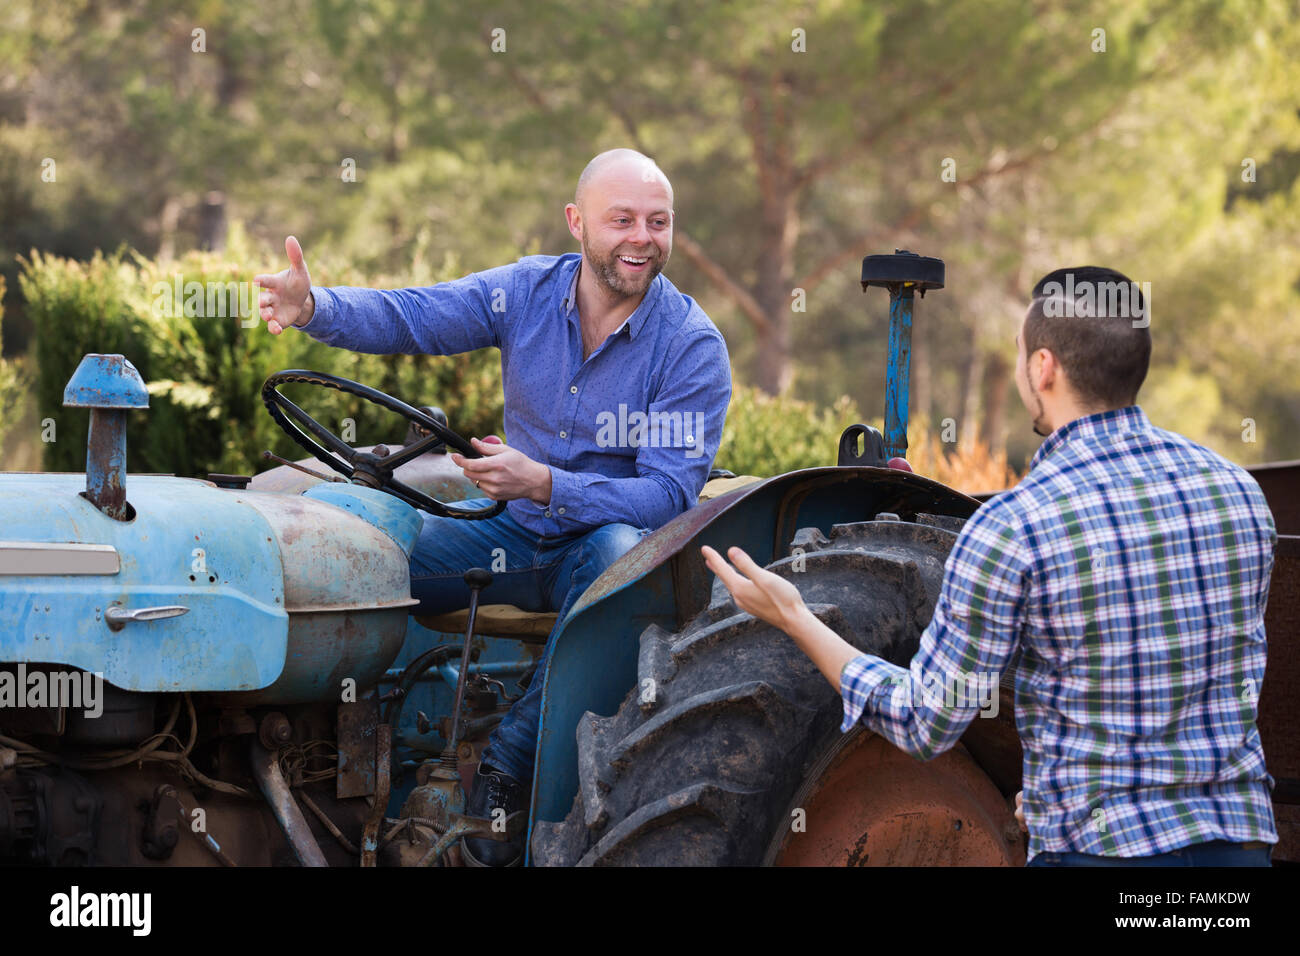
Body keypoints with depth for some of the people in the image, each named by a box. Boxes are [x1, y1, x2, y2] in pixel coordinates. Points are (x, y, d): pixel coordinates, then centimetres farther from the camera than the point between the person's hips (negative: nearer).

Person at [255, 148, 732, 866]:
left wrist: (543, 484, -37)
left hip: (613, 532, -4)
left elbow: (670, 492, -22)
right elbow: (409, 317, -10)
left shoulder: (693, 345, -16)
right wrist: (313, 308, -33)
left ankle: (508, 763, -33)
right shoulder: (529, 291, -4)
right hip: (514, 533, 4)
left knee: (621, 555, -40)